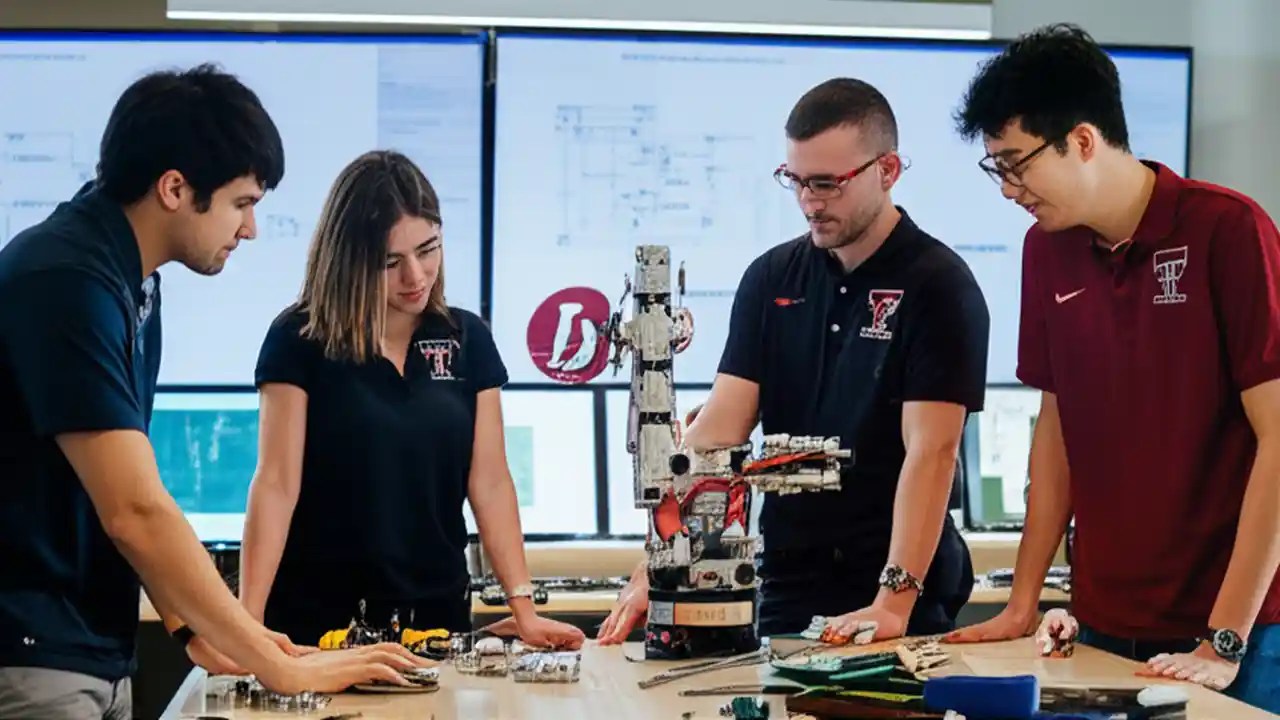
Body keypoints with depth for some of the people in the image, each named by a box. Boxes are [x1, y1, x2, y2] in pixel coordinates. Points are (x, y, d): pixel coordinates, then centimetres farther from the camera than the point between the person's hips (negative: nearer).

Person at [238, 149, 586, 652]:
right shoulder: (299, 339, -7)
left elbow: (490, 483, 3)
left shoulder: (467, 339, 3)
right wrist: (248, 619, -19)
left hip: (437, 611, 3)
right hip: (320, 616, -3)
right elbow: (276, 485, -11)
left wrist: (523, 609, -4)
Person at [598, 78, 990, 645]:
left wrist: (894, 602, -24)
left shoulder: (937, 284, -9)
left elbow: (931, 450, -17)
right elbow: (717, 430, -1)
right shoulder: (771, 277, 5)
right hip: (785, 593, 4)